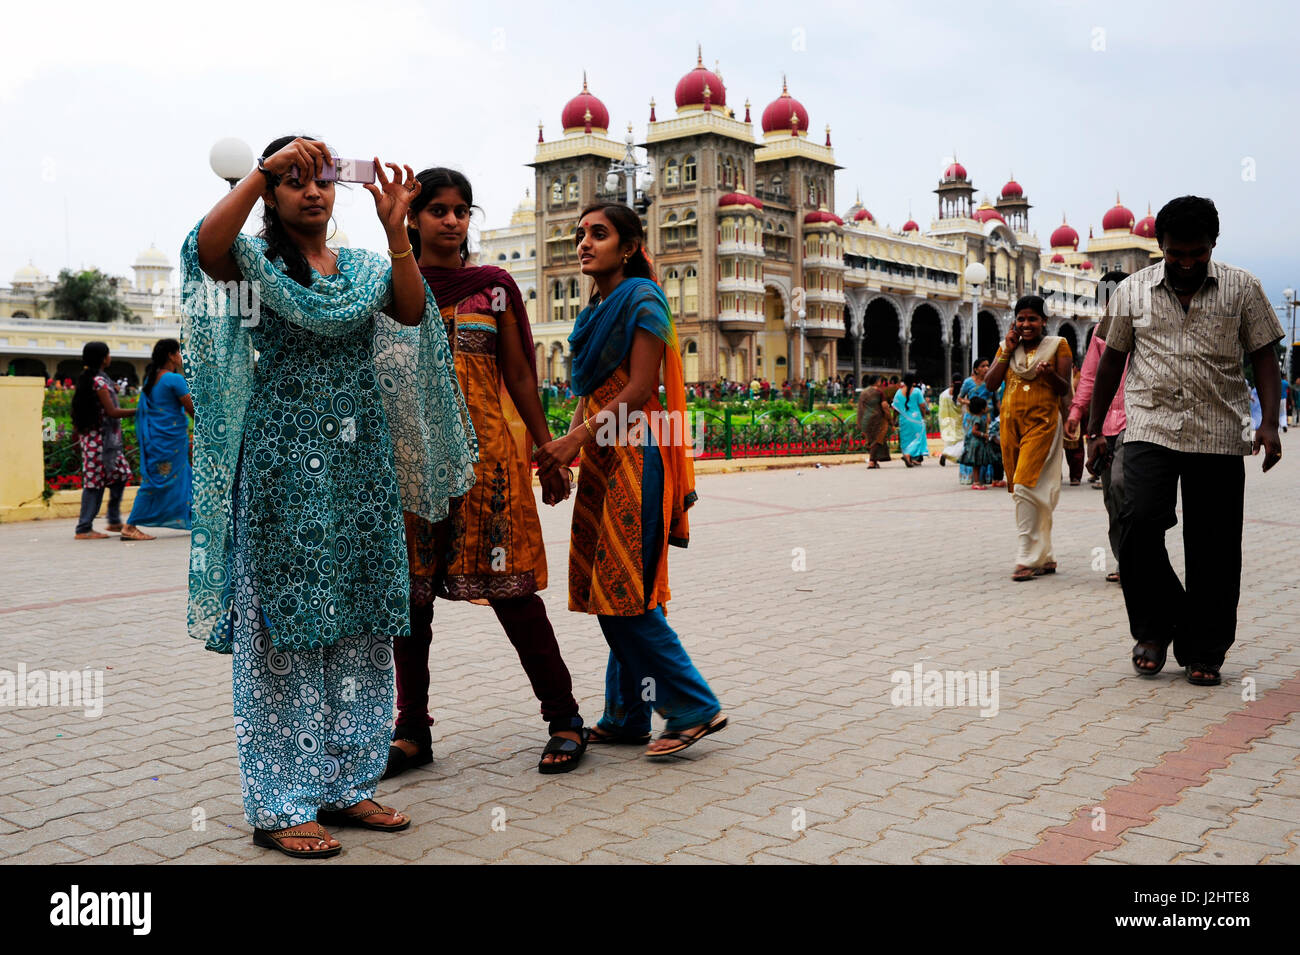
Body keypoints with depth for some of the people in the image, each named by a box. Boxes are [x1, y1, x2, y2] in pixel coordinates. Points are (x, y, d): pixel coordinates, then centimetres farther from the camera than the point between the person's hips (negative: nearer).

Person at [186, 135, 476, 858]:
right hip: (282, 467, -4)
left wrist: (397, 233, -19)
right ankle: (279, 806, 4)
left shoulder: (366, 268, 14)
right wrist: (264, 171, -26)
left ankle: (346, 785, 17)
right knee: (282, 626, -4)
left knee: (360, 628, 6)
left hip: (360, 467, 4)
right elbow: (207, 247, -21)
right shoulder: (254, 260, 3)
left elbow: (412, 313, -7)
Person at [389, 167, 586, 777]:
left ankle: (564, 718, 10)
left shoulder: (493, 285, 8)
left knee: (509, 589, -3)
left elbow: (519, 374, 9)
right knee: (409, 591, 5)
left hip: (485, 452, -1)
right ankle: (412, 731, 19)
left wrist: (547, 451, 7)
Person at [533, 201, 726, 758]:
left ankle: (694, 707, -2)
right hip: (602, 460, 9)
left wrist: (576, 438, -18)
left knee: (624, 593, -10)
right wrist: (565, 449, 10)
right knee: (615, 594, 9)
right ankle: (626, 716, 16)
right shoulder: (595, 311, 20)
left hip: (633, 457, -9)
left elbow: (640, 390, -15)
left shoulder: (642, 300, -6)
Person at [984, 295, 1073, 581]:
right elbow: (990, 384, 5)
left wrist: (1050, 374, -20)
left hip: (1041, 422, -5)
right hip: (1011, 421, 5)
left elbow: (1064, 390, 0)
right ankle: (1045, 558, 15)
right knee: (1029, 492, 7)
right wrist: (1008, 351, 0)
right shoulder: (1007, 346, 14)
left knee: (1025, 486, -17)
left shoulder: (1058, 345, 3)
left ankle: (1028, 558, -13)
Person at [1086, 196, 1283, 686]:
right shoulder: (1132, 291, 7)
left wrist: (1269, 421, -7)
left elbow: (1263, 355, 7)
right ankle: (1155, 628, 3)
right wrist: (1095, 429, 12)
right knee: (1140, 521, -19)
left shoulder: (1242, 288, 6)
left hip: (1218, 437, 0)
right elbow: (1112, 360, 13)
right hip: (1150, 429, 0)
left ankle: (1204, 652, 16)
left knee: (1213, 547, 1)